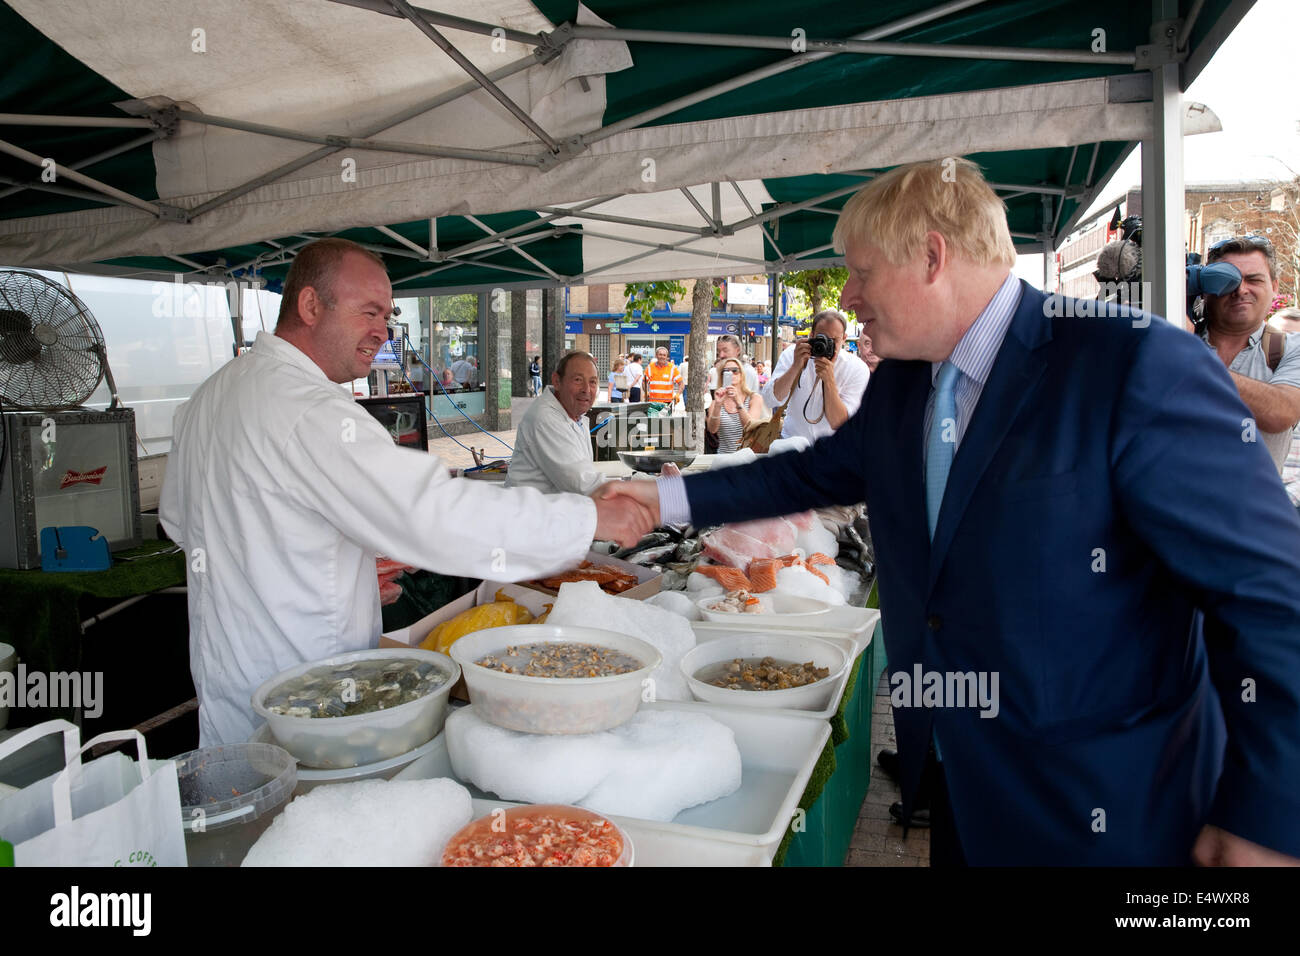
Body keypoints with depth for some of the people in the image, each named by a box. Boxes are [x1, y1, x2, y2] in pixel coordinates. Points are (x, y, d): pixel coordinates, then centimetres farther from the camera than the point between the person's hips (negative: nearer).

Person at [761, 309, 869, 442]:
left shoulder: (857, 369, -11)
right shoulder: (791, 355, -6)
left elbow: (837, 423, -18)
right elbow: (770, 401, -17)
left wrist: (829, 380, -28)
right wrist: (796, 367, -27)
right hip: (793, 439, 1)